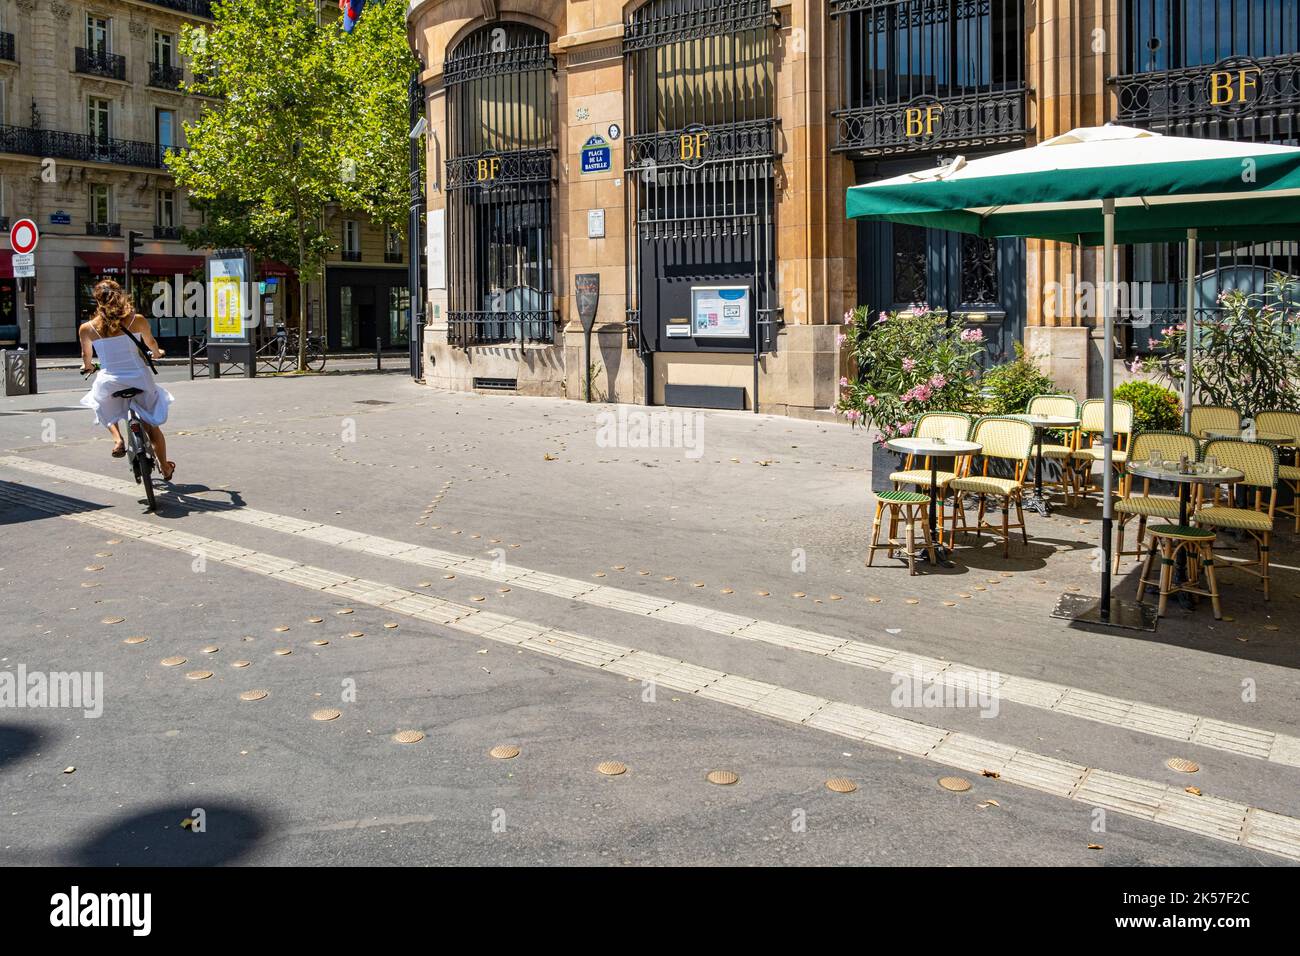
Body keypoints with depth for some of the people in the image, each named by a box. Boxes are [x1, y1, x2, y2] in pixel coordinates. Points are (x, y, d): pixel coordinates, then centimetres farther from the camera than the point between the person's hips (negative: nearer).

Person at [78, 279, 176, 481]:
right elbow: (151, 343, 16)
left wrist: (88, 366, 39)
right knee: (152, 425, 20)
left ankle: (117, 438, 6)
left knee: (108, 412, 33)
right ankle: (165, 468, 28)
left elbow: (86, 356, 15)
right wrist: (156, 353, 40)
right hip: (139, 378, 1)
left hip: (110, 383, 0)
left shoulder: (86, 328, -3)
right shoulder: (137, 320, -4)